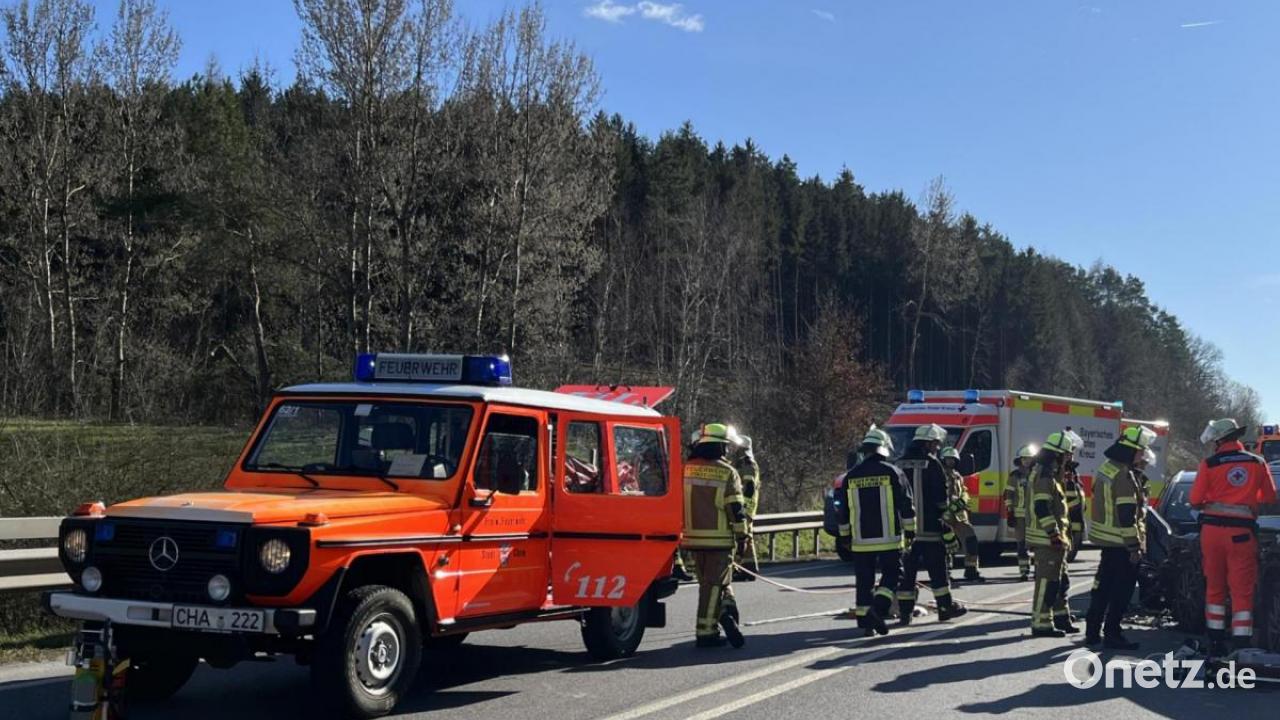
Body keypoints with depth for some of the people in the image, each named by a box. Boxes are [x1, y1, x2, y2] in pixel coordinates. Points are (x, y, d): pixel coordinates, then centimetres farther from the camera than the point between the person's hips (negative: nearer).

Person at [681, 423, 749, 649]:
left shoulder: (686, 470, 5)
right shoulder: (727, 473, -7)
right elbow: (735, 509, -8)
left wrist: (679, 531, 21)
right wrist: (741, 535, 0)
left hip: (693, 537, 4)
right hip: (719, 539, -4)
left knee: (707, 582, 18)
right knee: (714, 584, 0)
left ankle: (725, 609, 7)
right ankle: (706, 631, -1)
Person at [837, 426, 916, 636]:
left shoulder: (851, 476, 7)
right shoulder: (892, 473, -4)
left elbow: (843, 511, 12)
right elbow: (906, 505, -3)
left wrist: (845, 536, 20)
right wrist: (910, 532, 6)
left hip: (861, 540, 3)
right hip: (889, 538, -3)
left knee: (864, 580, 9)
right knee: (891, 573, 7)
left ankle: (865, 620, 9)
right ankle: (878, 607, -14)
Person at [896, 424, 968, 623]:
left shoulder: (900, 465, 9)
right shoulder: (932, 464, -9)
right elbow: (942, 499, -9)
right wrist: (948, 531, -3)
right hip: (929, 528, -5)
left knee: (907, 570, 6)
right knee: (938, 569, 7)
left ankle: (905, 612, 4)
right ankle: (946, 607, 15)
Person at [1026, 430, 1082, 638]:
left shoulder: (1048, 474, 19)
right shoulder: (1044, 476, -16)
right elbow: (1042, 508, -24)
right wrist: (1054, 534, -24)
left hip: (1053, 539, 11)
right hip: (1047, 540, -11)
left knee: (1061, 581, 18)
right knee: (1047, 582, -8)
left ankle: (1061, 619, 27)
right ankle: (1041, 624, -4)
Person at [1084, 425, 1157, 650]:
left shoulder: (1107, 468, 11)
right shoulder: (1124, 476, -19)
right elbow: (1127, 515, -22)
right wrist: (1134, 546, -20)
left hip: (1105, 537, 10)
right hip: (1120, 542, -10)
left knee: (1103, 584, 16)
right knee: (1122, 589, -2)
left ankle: (1092, 631, 21)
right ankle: (1112, 635, 0)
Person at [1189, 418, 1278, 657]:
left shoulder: (1209, 464, -4)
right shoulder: (1258, 463, 1)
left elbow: (1195, 500, -4)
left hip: (1212, 530, 0)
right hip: (1242, 533, 0)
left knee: (1215, 588, 13)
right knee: (1242, 591, 1)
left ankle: (1216, 644, 18)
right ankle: (1241, 647, -5)